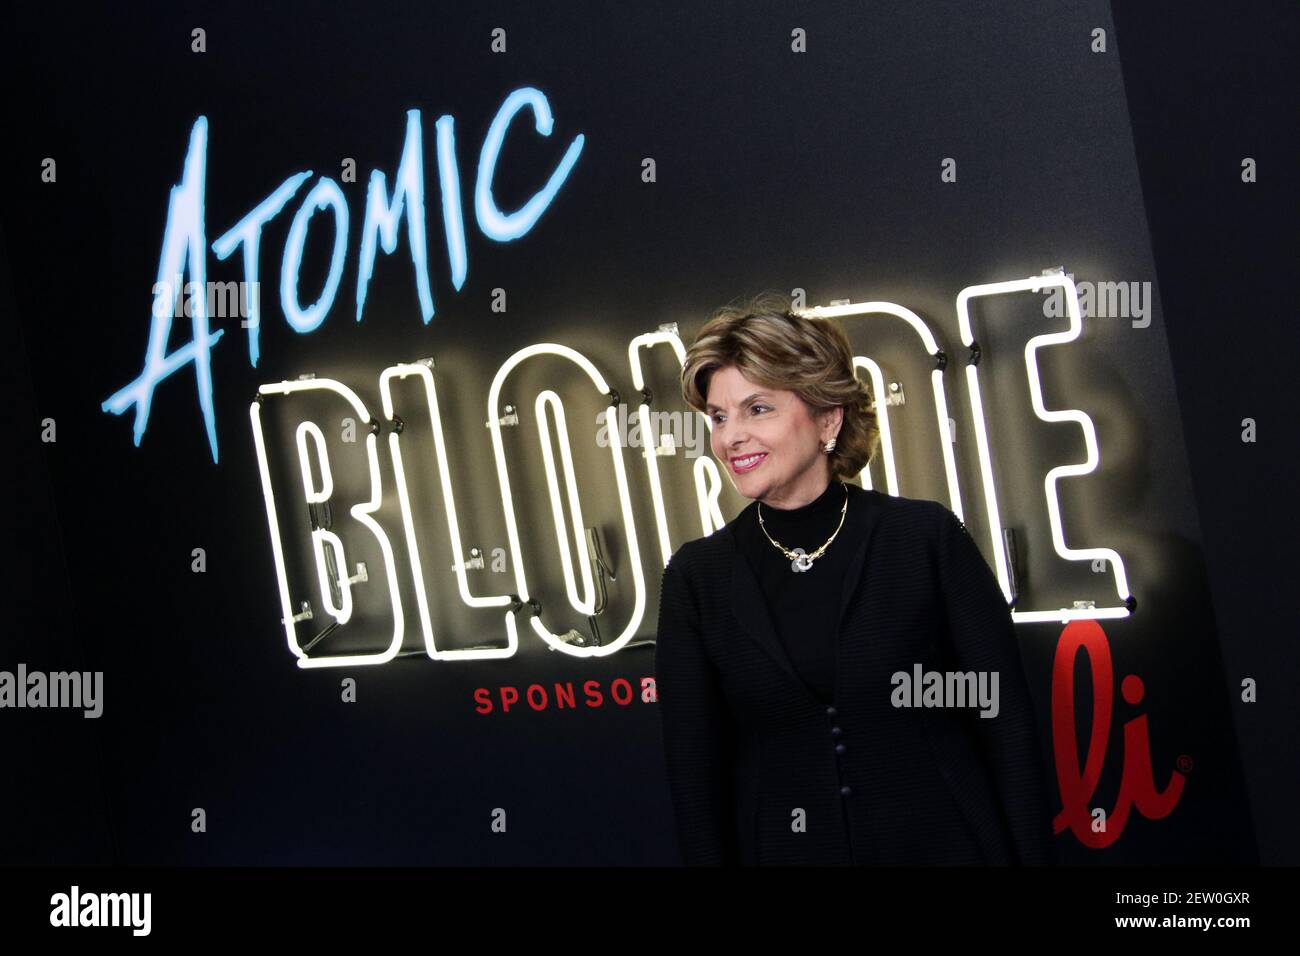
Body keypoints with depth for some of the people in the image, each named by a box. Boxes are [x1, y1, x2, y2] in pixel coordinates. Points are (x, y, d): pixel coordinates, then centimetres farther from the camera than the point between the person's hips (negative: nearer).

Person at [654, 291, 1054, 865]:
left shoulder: (929, 539, -7)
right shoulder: (695, 578, -2)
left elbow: (1007, 726, -6)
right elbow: (692, 764, -1)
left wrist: (1031, 855, -9)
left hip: (943, 845, -1)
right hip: (784, 850, 2)